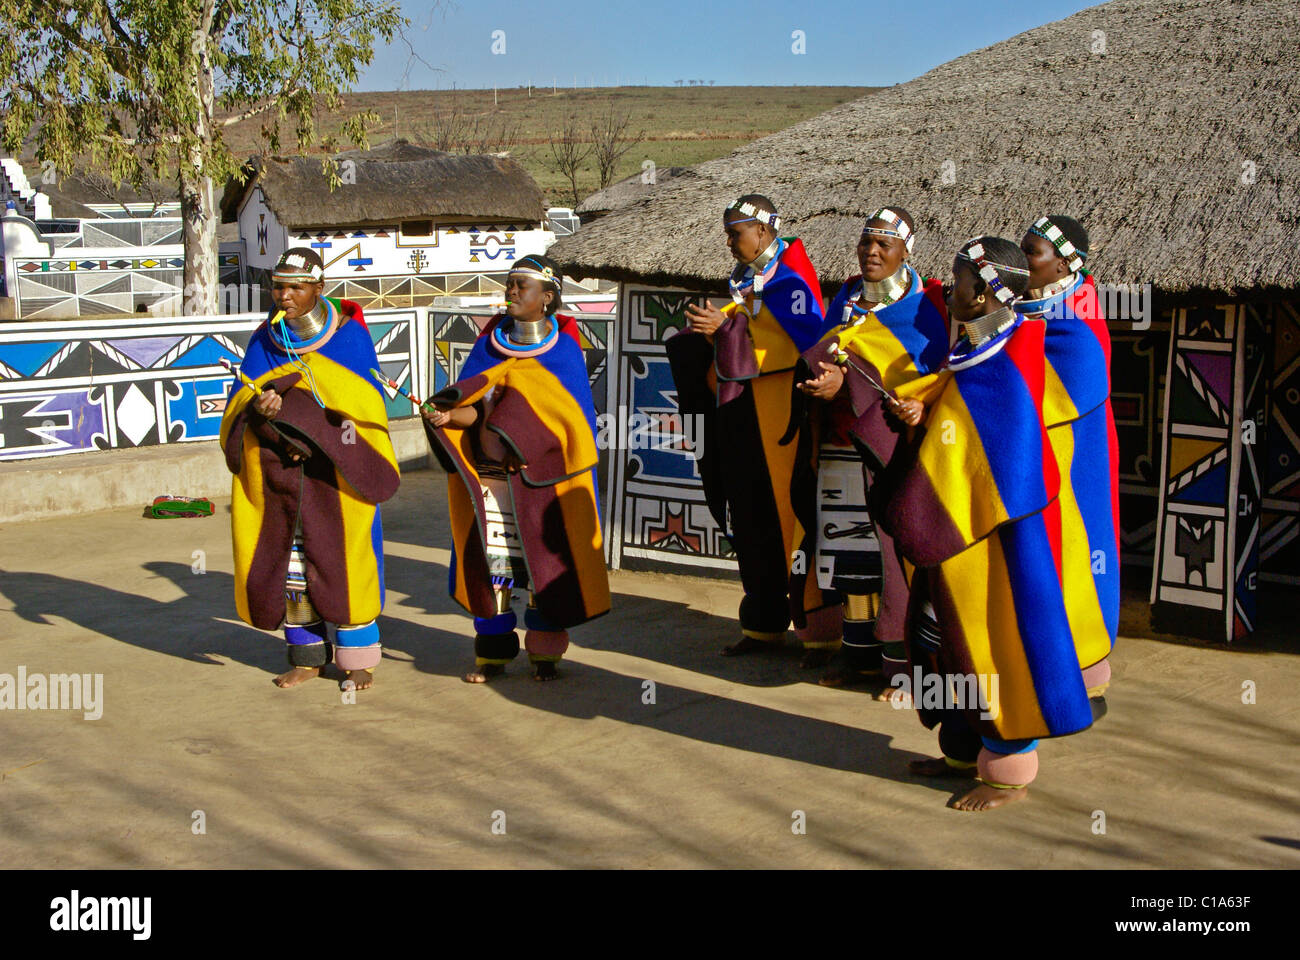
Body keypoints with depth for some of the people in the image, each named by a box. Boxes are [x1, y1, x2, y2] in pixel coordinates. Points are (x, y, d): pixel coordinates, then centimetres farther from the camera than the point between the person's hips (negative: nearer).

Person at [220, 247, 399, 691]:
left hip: (337, 470, -4)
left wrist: (316, 438, -17)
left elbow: (366, 404, -5)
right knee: (286, 560, 5)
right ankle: (306, 656, 18)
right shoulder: (264, 341, 9)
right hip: (277, 471, 4)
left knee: (342, 561, -4)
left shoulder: (350, 336, -2)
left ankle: (359, 659, 8)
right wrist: (258, 405, -20)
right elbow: (240, 395, 4)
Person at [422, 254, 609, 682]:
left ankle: (545, 653, 12)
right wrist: (449, 415, -18)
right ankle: (493, 653, 14)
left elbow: (572, 418, -5)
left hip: (542, 475, -3)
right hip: (487, 473, 3)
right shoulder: (490, 342, 9)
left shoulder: (563, 348, 1)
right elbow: (476, 406, 4)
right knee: (490, 560, 3)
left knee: (544, 559, -1)